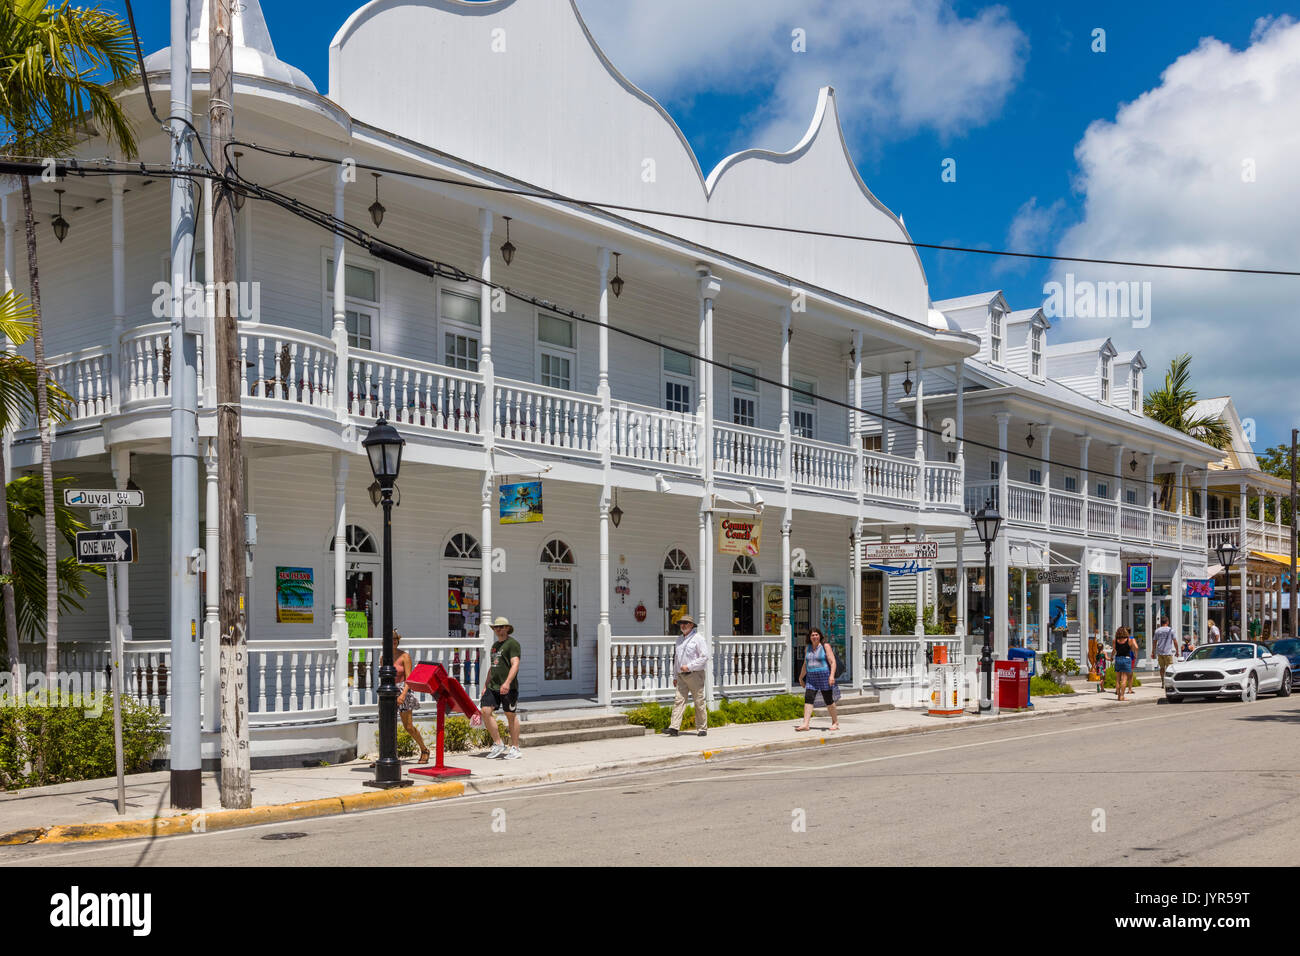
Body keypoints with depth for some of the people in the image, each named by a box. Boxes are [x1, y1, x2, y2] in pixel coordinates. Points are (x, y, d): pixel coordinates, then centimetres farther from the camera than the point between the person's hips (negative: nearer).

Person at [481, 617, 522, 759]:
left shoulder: (512, 643, -5)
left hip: (508, 687, -7)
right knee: (485, 711, -6)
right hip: (493, 686, 7)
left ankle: (515, 748, 8)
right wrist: (486, 686, 20)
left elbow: (515, 664, -17)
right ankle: (498, 744, 4)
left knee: (511, 715, -1)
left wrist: (507, 682, -29)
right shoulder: (495, 645, 19)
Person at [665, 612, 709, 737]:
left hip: (695, 674, -6)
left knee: (699, 702, 0)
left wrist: (689, 666, -17)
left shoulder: (698, 638, -5)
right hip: (681, 676, 6)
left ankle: (702, 728, 9)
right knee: (679, 700, -3)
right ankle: (673, 728, -9)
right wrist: (675, 676, 19)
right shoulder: (679, 639, 16)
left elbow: (704, 657, -13)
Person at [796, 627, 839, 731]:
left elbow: (833, 662, -11)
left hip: (824, 677, -5)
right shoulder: (808, 648, 12)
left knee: (829, 700, 3)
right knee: (808, 699, -9)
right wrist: (801, 678, 26)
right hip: (811, 678, 5)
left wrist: (832, 675, -23)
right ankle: (805, 724, -14)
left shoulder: (825, 646, -4)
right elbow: (805, 665, 22)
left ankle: (835, 722, 20)